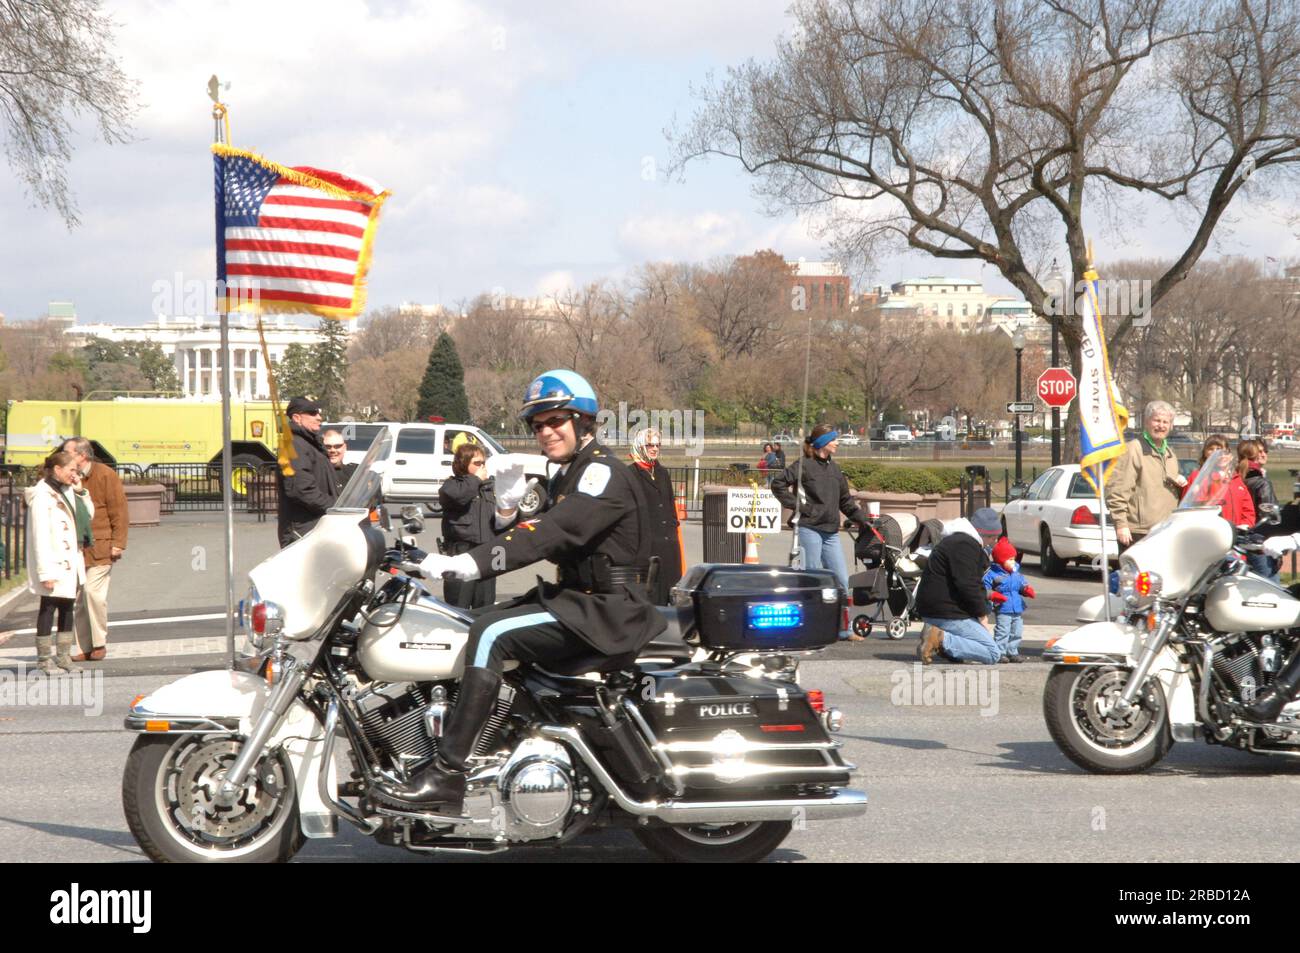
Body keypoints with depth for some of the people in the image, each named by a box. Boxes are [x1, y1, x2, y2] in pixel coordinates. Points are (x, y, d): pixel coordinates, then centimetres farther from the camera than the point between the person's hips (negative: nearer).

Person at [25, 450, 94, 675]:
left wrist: (80, 491, 1)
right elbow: (40, 536, -18)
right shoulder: (42, 495, -14)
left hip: (70, 561, 8)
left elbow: (88, 515, 14)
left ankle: (64, 656, 19)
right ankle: (44, 658, 5)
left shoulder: (67, 491, 11)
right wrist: (46, 571, -21)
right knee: (48, 607, -2)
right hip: (54, 563, -8)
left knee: (67, 607, 12)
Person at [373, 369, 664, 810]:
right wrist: (507, 506, -5)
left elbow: (551, 535, -28)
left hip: (607, 608, -10)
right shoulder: (563, 478, 19)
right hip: (574, 597, 10)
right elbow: (529, 535, 15)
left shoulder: (603, 473, -13)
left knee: (492, 634, -25)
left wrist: (468, 563, -34)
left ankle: (447, 774, -29)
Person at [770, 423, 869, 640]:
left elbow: (845, 501, 21)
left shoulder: (834, 468, 17)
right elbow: (778, 483, -8)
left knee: (841, 580, 5)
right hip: (809, 528, -7)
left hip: (831, 532, 7)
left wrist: (865, 519, 15)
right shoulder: (804, 465, -5)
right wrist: (796, 505, -11)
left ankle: (842, 629, 12)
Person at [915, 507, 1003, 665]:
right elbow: (967, 585, -21)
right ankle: (941, 639, -21)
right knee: (993, 654, -14)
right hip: (947, 613, -11)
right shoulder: (965, 545, -15)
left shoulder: (958, 539, 21)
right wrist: (982, 613, -11)